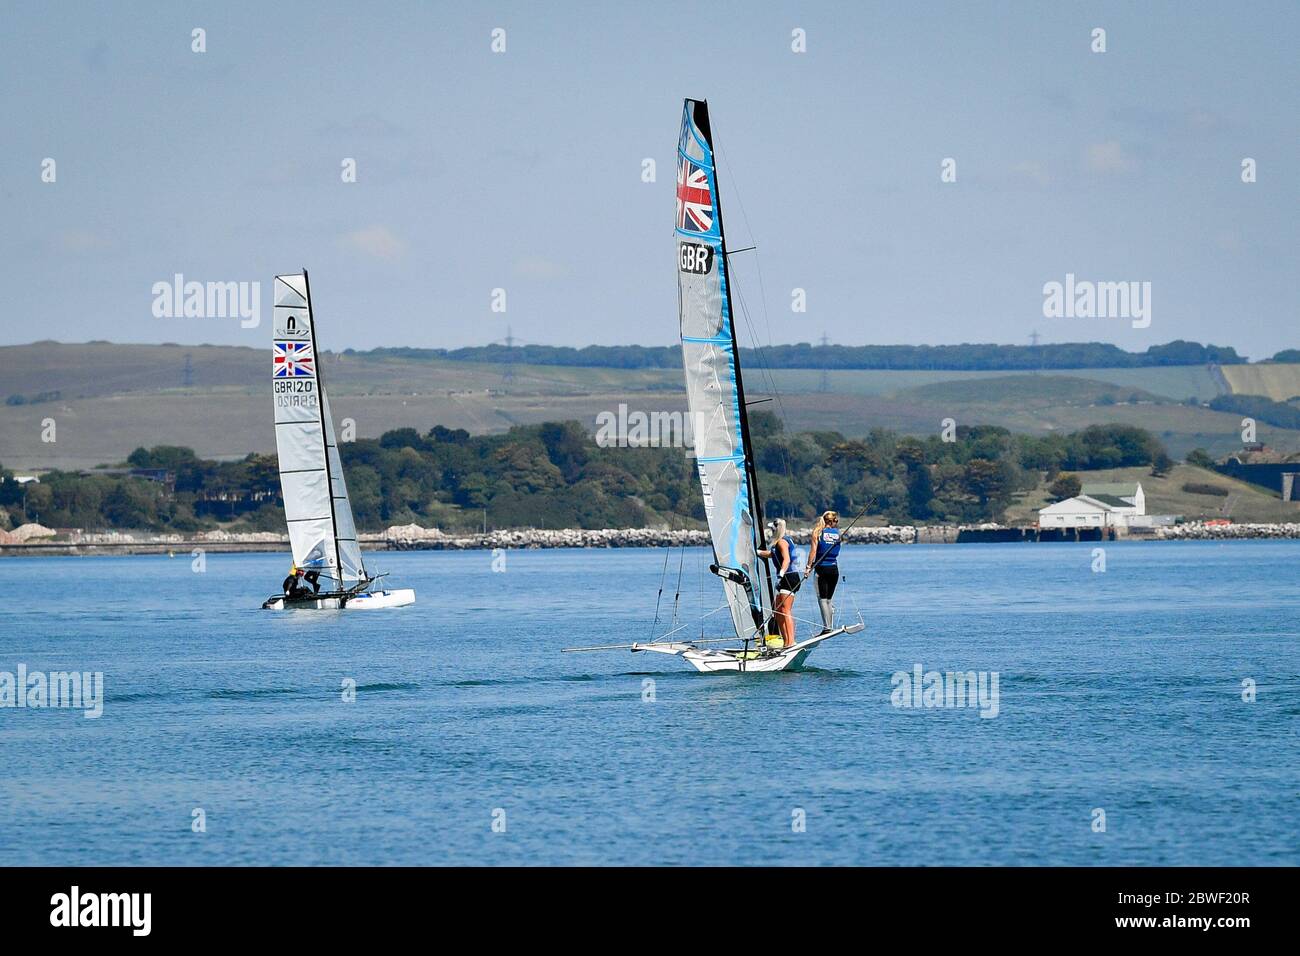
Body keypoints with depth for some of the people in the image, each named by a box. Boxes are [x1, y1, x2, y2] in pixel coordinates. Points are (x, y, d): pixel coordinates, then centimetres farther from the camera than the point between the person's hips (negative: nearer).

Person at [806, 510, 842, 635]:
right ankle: (831, 627, 12)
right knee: (828, 599, 15)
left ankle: (827, 627, -16)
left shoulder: (818, 532, -1)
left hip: (821, 568, -3)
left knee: (822, 599, -5)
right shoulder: (838, 533, 6)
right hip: (834, 568, 3)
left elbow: (813, 550, -10)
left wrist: (808, 567, -11)